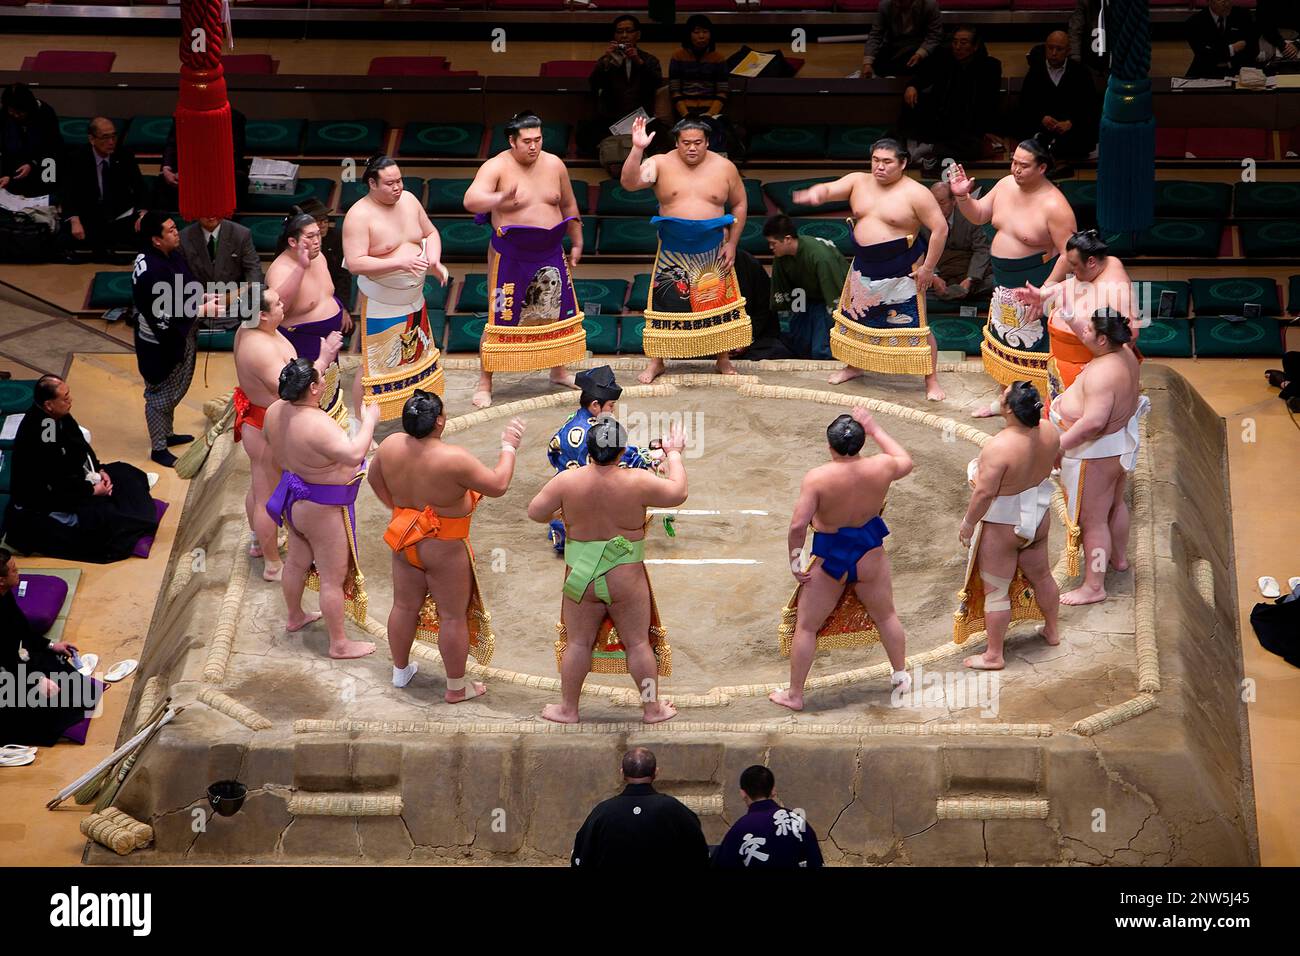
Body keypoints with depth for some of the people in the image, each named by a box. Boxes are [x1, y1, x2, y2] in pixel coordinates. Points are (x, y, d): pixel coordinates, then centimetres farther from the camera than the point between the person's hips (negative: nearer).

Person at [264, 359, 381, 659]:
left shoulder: (276, 411, -8)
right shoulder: (316, 425, -36)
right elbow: (353, 454, -44)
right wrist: (369, 422, -31)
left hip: (294, 502, 9)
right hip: (322, 510, -9)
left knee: (296, 562, 29)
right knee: (334, 578, 6)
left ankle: (295, 617, 50)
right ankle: (339, 644, 19)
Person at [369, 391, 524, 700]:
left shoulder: (390, 445, -11)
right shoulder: (453, 459, -30)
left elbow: (374, 478, 8)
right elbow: (498, 485, -20)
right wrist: (509, 447, -8)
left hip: (405, 541, 6)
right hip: (444, 549, -6)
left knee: (405, 606, 23)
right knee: (453, 616, 9)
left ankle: (400, 669, 41)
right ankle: (456, 688, 21)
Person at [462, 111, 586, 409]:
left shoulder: (554, 164, 1)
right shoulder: (497, 167, -15)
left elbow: (569, 206, 14)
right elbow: (471, 200, -31)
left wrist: (576, 243, 17)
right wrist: (498, 200, -51)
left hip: (551, 252, 5)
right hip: (510, 256, -5)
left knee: (559, 312, 13)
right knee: (501, 317, -3)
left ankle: (558, 371, 33)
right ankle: (485, 383, 6)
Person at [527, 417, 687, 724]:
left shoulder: (568, 480, -13)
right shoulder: (637, 482, -16)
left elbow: (535, 511, -5)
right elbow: (678, 492, -2)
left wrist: (554, 515, 17)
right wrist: (674, 454, 12)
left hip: (581, 579, 1)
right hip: (626, 580, -1)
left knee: (578, 643, 14)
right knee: (638, 643, 12)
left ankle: (568, 709, 23)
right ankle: (653, 708, 23)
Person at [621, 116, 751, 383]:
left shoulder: (724, 167, -1)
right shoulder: (661, 164, -5)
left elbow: (739, 205, 6)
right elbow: (629, 182, -19)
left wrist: (732, 244, -1)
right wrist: (637, 149, -31)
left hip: (713, 250, 1)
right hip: (673, 249, -1)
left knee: (719, 301, 5)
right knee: (666, 302, 0)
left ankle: (723, 359, 20)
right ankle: (656, 362, 11)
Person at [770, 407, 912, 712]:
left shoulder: (817, 478, -23)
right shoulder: (880, 468, -14)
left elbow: (798, 525, -25)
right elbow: (905, 461, 11)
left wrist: (794, 558, -9)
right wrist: (875, 429, 14)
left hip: (828, 560, -3)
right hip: (869, 555, 3)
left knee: (806, 627, 11)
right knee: (886, 616, 25)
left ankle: (794, 695, 17)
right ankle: (901, 674, 41)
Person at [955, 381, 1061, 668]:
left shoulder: (999, 448, -34)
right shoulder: (1049, 432, -12)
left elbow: (984, 493, -30)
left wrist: (968, 523, -16)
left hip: (1002, 526, -7)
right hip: (1039, 518, 7)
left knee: (995, 591, 8)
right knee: (1040, 574, 28)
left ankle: (993, 655, 19)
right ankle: (1052, 631, 47)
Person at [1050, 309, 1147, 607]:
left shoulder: (1102, 373, -35)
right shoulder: (1125, 355, -5)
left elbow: (1093, 421, -41)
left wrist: (1061, 444, -32)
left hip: (1096, 453, -10)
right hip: (1121, 444, 10)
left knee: (1092, 519, 3)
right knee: (1114, 504, 31)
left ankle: (1094, 587, 12)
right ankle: (1119, 557, 53)